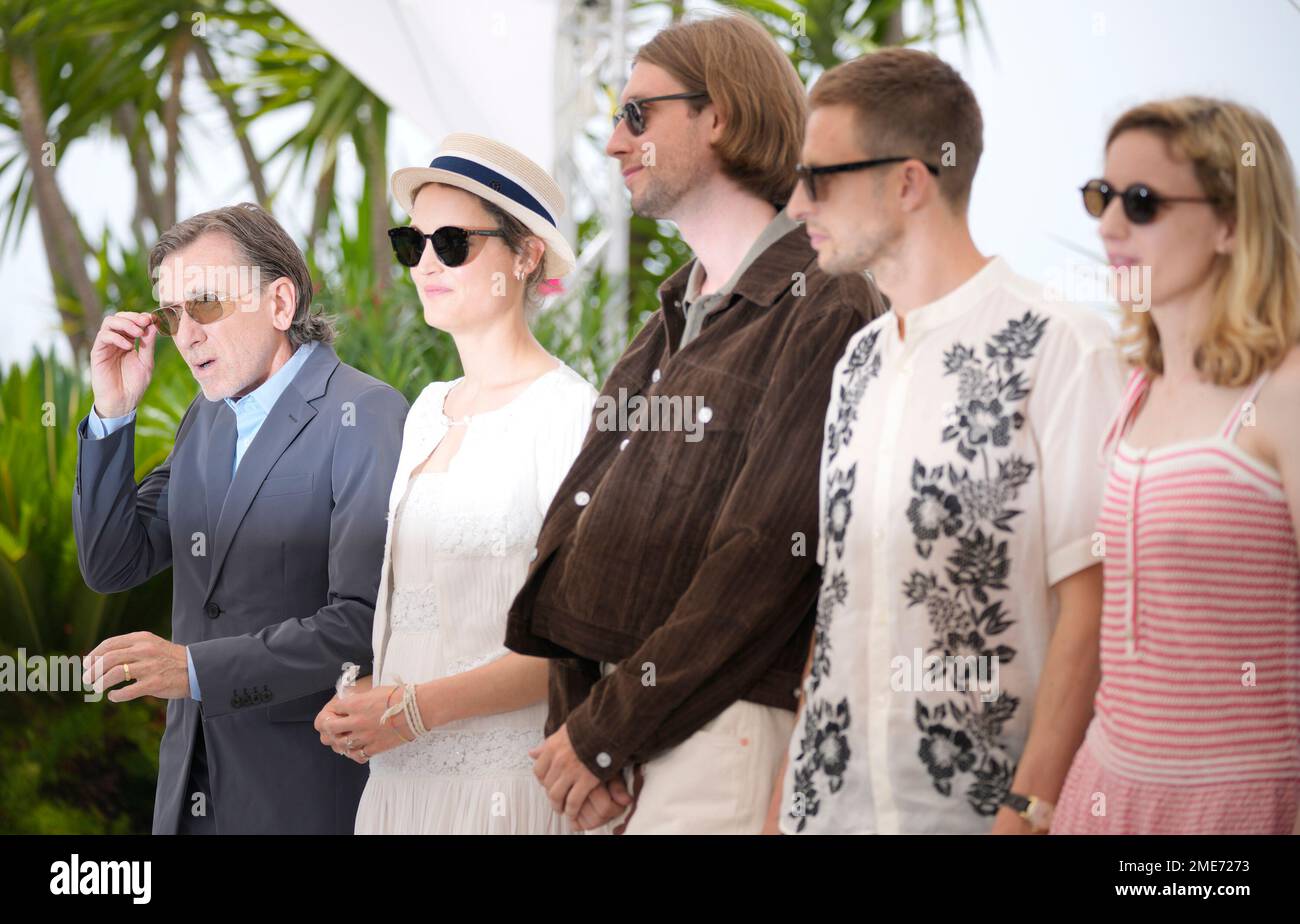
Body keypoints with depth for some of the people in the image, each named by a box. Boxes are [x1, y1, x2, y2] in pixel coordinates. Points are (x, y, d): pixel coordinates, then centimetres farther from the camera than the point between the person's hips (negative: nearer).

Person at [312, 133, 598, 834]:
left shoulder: (566, 409, -10)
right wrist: (363, 698, 1)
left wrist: (418, 707, -18)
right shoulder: (428, 410, 14)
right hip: (400, 772, 7)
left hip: (507, 775, -7)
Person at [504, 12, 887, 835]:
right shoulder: (675, 319, 17)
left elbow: (767, 558, -16)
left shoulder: (825, 310, -9)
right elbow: (575, 513, 10)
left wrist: (605, 733, -14)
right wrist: (578, 715, -5)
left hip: (721, 729, -7)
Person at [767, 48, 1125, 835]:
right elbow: (835, 594, 13)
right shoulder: (857, 363, 12)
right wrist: (786, 798, 8)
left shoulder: (1061, 348, -9)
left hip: (975, 803, -6)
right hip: (831, 803, 6)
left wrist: (1030, 810, -19)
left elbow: (1091, 606, -13)